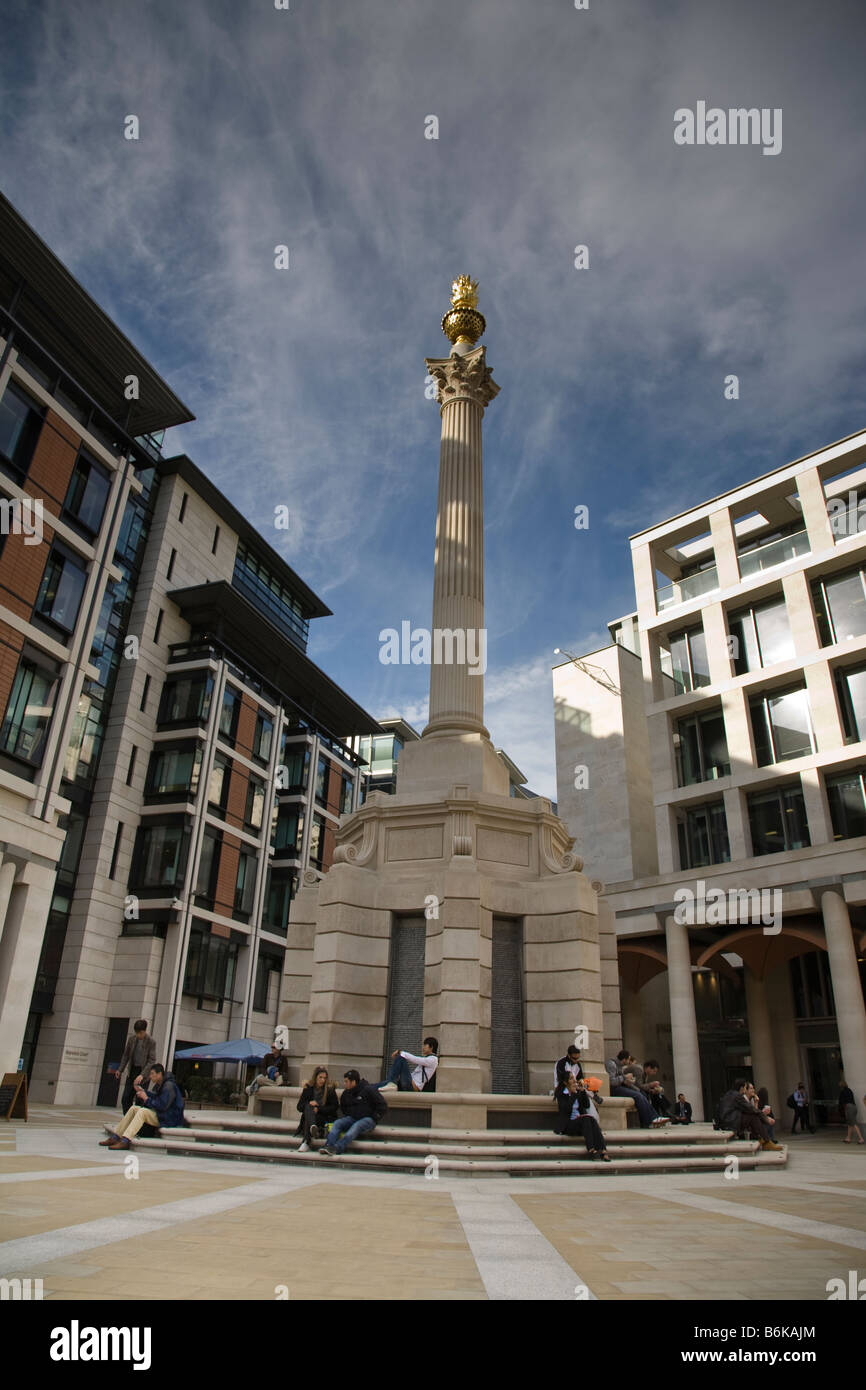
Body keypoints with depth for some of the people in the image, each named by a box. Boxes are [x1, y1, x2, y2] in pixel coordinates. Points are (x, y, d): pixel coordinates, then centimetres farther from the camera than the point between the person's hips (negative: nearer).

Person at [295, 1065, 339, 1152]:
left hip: (326, 1118, -2)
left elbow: (334, 1107, -4)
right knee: (308, 1105, -31)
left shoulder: (330, 1089, 0)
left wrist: (319, 1109, -15)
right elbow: (299, 1107, 5)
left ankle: (305, 1142, -49)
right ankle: (312, 1127, -59)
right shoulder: (308, 1088, 6)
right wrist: (309, 1104, -15)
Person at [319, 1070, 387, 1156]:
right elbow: (343, 1107, 30)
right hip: (352, 1118, 6)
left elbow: (383, 1105, -9)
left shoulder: (368, 1090, -11)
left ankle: (337, 1148, -50)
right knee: (337, 1123, -18)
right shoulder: (346, 1093, 9)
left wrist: (374, 1118, -11)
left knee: (356, 1126, -35)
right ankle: (328, 1146, -38)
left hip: (368, 1119, -6)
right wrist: (346, 1115, 13)